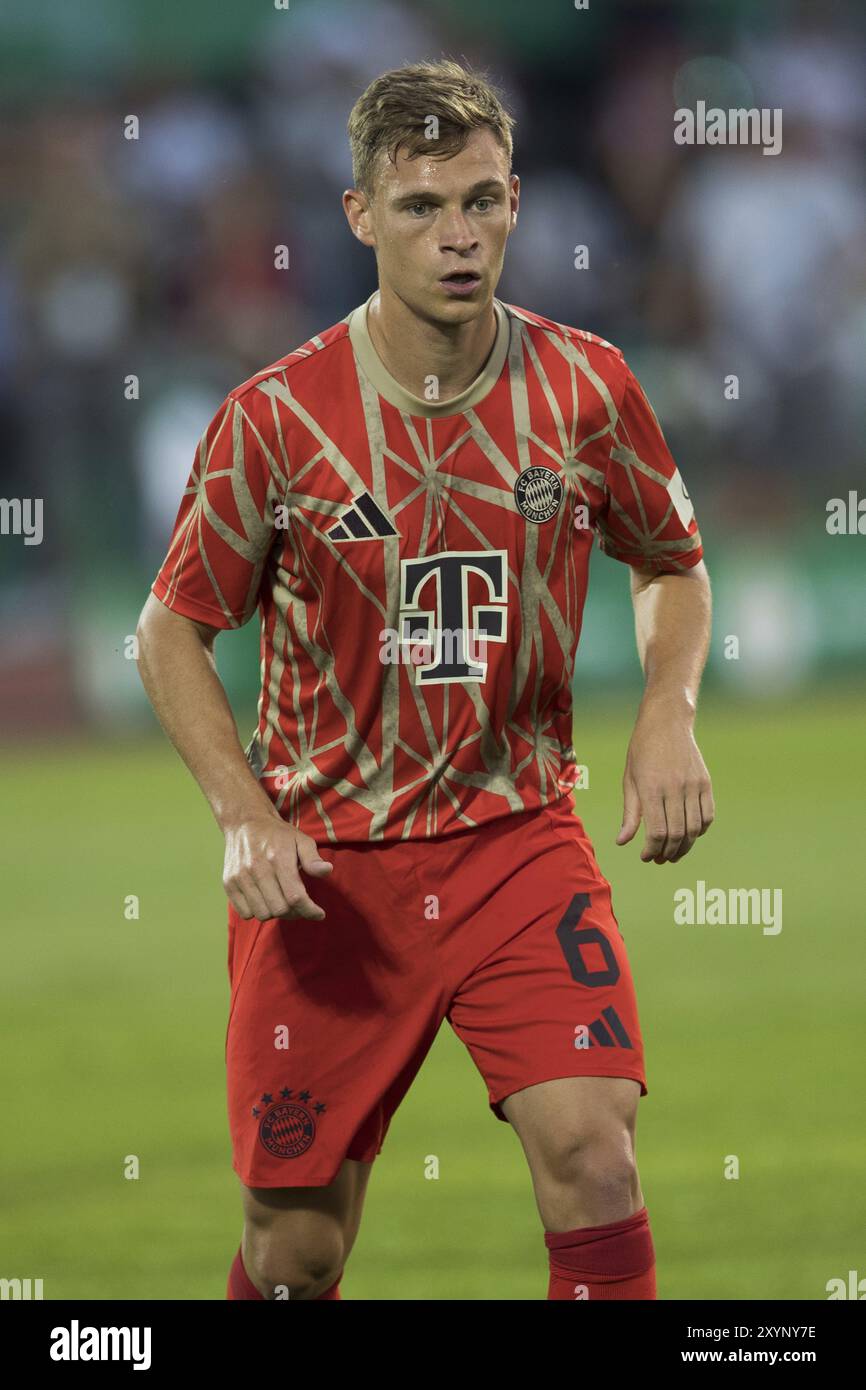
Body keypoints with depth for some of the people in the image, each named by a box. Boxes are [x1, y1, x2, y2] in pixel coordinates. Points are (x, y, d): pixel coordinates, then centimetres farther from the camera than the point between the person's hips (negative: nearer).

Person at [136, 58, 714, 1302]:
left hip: (521, 845, 1)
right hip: (325, 867, -1)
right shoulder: (278, 415, -10)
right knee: (295, 1251, 4)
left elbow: (673, 566, 14)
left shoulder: (588, 388, -4)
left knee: (592, 1156, -19)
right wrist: (246, 816, -13)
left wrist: (669, 709, -6)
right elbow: (172, 631, 1)